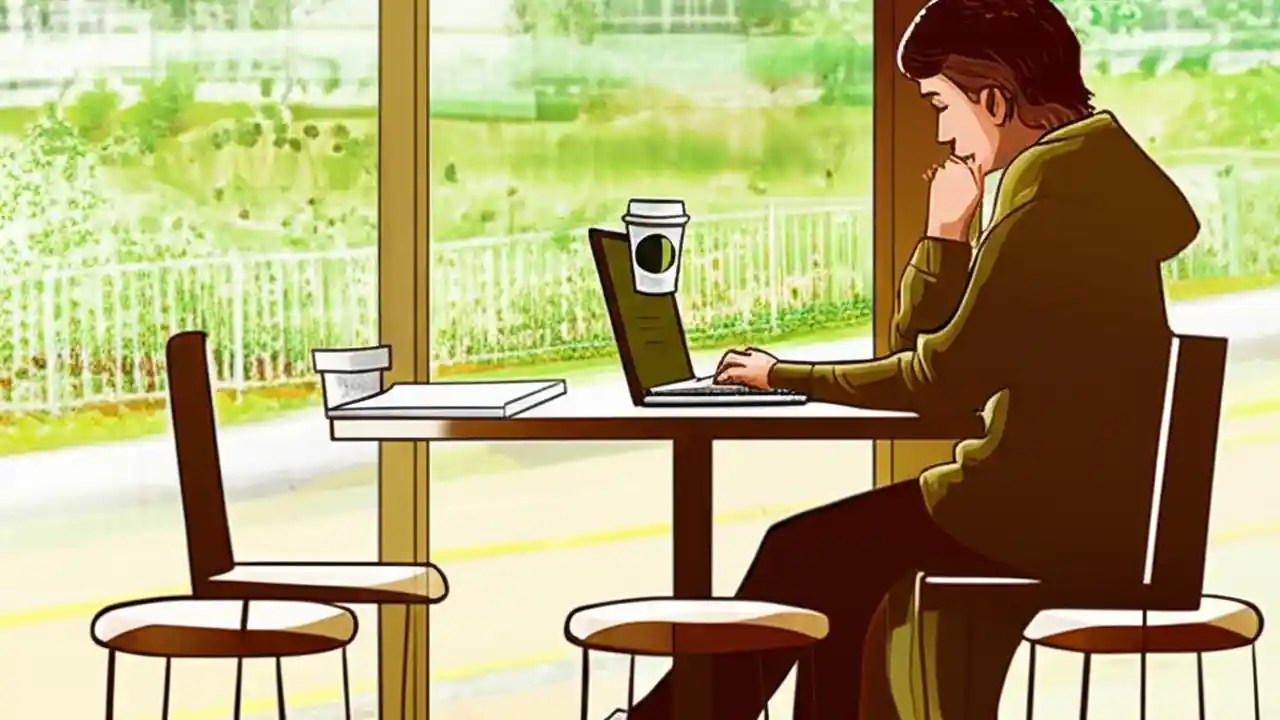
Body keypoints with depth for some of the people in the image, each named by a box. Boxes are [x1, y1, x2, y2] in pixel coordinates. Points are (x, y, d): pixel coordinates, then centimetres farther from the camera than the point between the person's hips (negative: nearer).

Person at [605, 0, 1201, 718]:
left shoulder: (1049, 181, -16)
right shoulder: (1087, 171, 17)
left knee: (805, 553, -1)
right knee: (838, 554, 16)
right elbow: (923, 346, 19)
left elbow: (945, 380, -18)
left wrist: (787, 376, -8)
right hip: (1097, 503, 10)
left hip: (1050, 516, -10)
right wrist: (947, 228, 5)